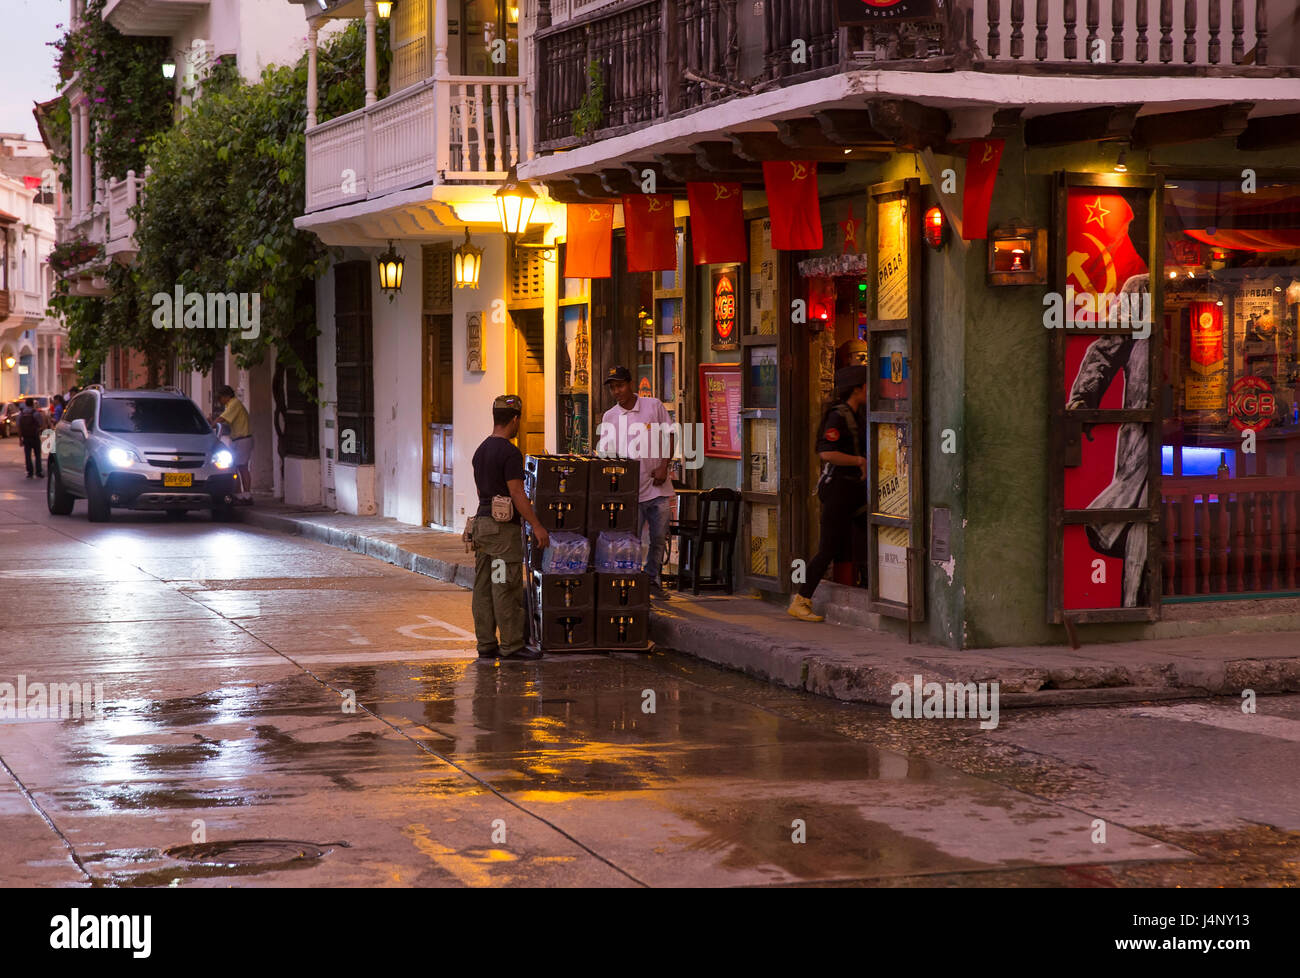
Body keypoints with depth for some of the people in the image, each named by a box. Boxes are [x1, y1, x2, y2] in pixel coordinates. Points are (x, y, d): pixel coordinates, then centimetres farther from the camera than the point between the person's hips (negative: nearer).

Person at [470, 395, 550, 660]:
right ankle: (511, 645, -3)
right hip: (503, 528, -9)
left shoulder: (481, 450, 12)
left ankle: (486, 644, 12)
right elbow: (517, 494, -19)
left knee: (483, 588, 9)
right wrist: (537, 526, -16)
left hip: (482, 521, 9)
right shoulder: (509, 452, -15)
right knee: (507, 588, -5)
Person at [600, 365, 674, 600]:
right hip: (630, 490, -1)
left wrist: (663, 467, -6)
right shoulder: (609, 417, 4)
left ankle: (652, 579, 25)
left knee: (659, 538, 8)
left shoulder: (654, 406, 2)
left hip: (658, 486, 1)